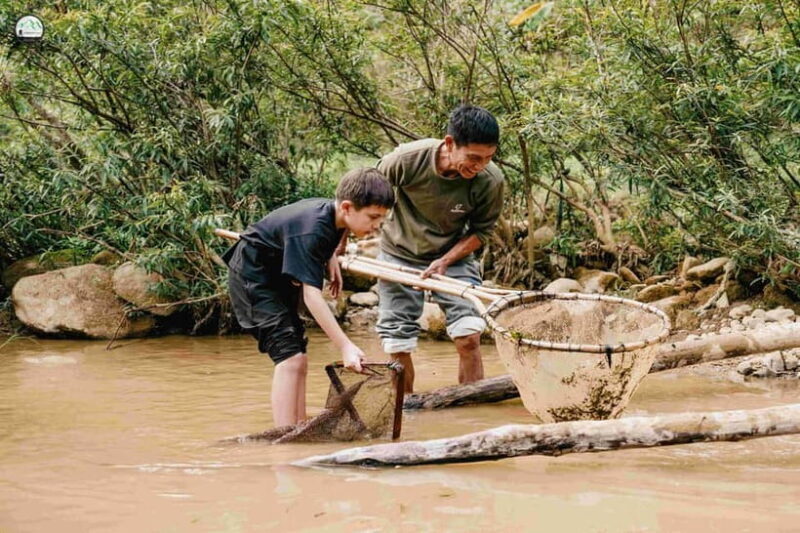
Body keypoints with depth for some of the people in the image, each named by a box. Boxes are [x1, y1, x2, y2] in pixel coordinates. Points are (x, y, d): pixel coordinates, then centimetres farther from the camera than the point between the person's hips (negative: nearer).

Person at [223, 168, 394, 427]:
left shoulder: (332, 213, -7)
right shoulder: (311, 231, -34)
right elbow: (311, 294, -40)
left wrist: (331, 257, 4)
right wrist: (345, 346, -45)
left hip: (278, 277, 10)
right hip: (253, 276, -10)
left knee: (298, 360, 9)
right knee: (289, 357, -19)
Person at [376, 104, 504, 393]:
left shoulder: (490, 181, -25)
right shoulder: (407, 160, -29)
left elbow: (480, 232, -6)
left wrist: (445, 261, -20)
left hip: (453, 256, 0)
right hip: (400, 254, 0)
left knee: (468, 336, -14)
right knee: (398, 346, 1)